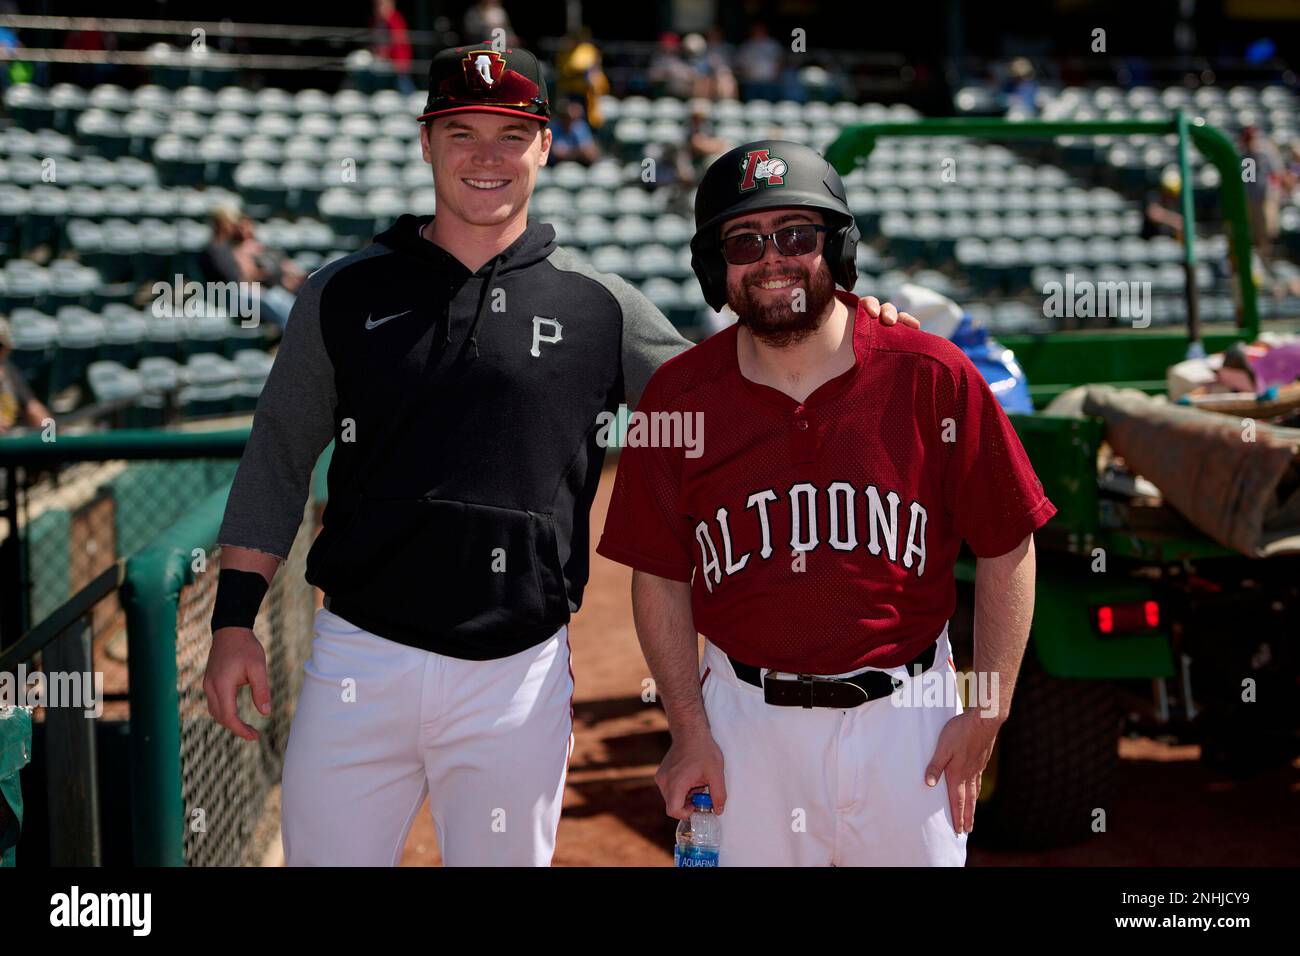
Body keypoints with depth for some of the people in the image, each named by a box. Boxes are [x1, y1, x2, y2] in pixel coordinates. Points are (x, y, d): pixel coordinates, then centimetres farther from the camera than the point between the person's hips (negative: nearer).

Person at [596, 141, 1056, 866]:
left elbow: (1009, 550, -2)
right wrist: (690, 732, -2)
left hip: (905, 715, 0)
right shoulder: (678, 394, -3)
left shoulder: (932, 376, -7)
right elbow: (661, 578, 3)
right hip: (745, 717, 1)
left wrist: (984, 716, -4)